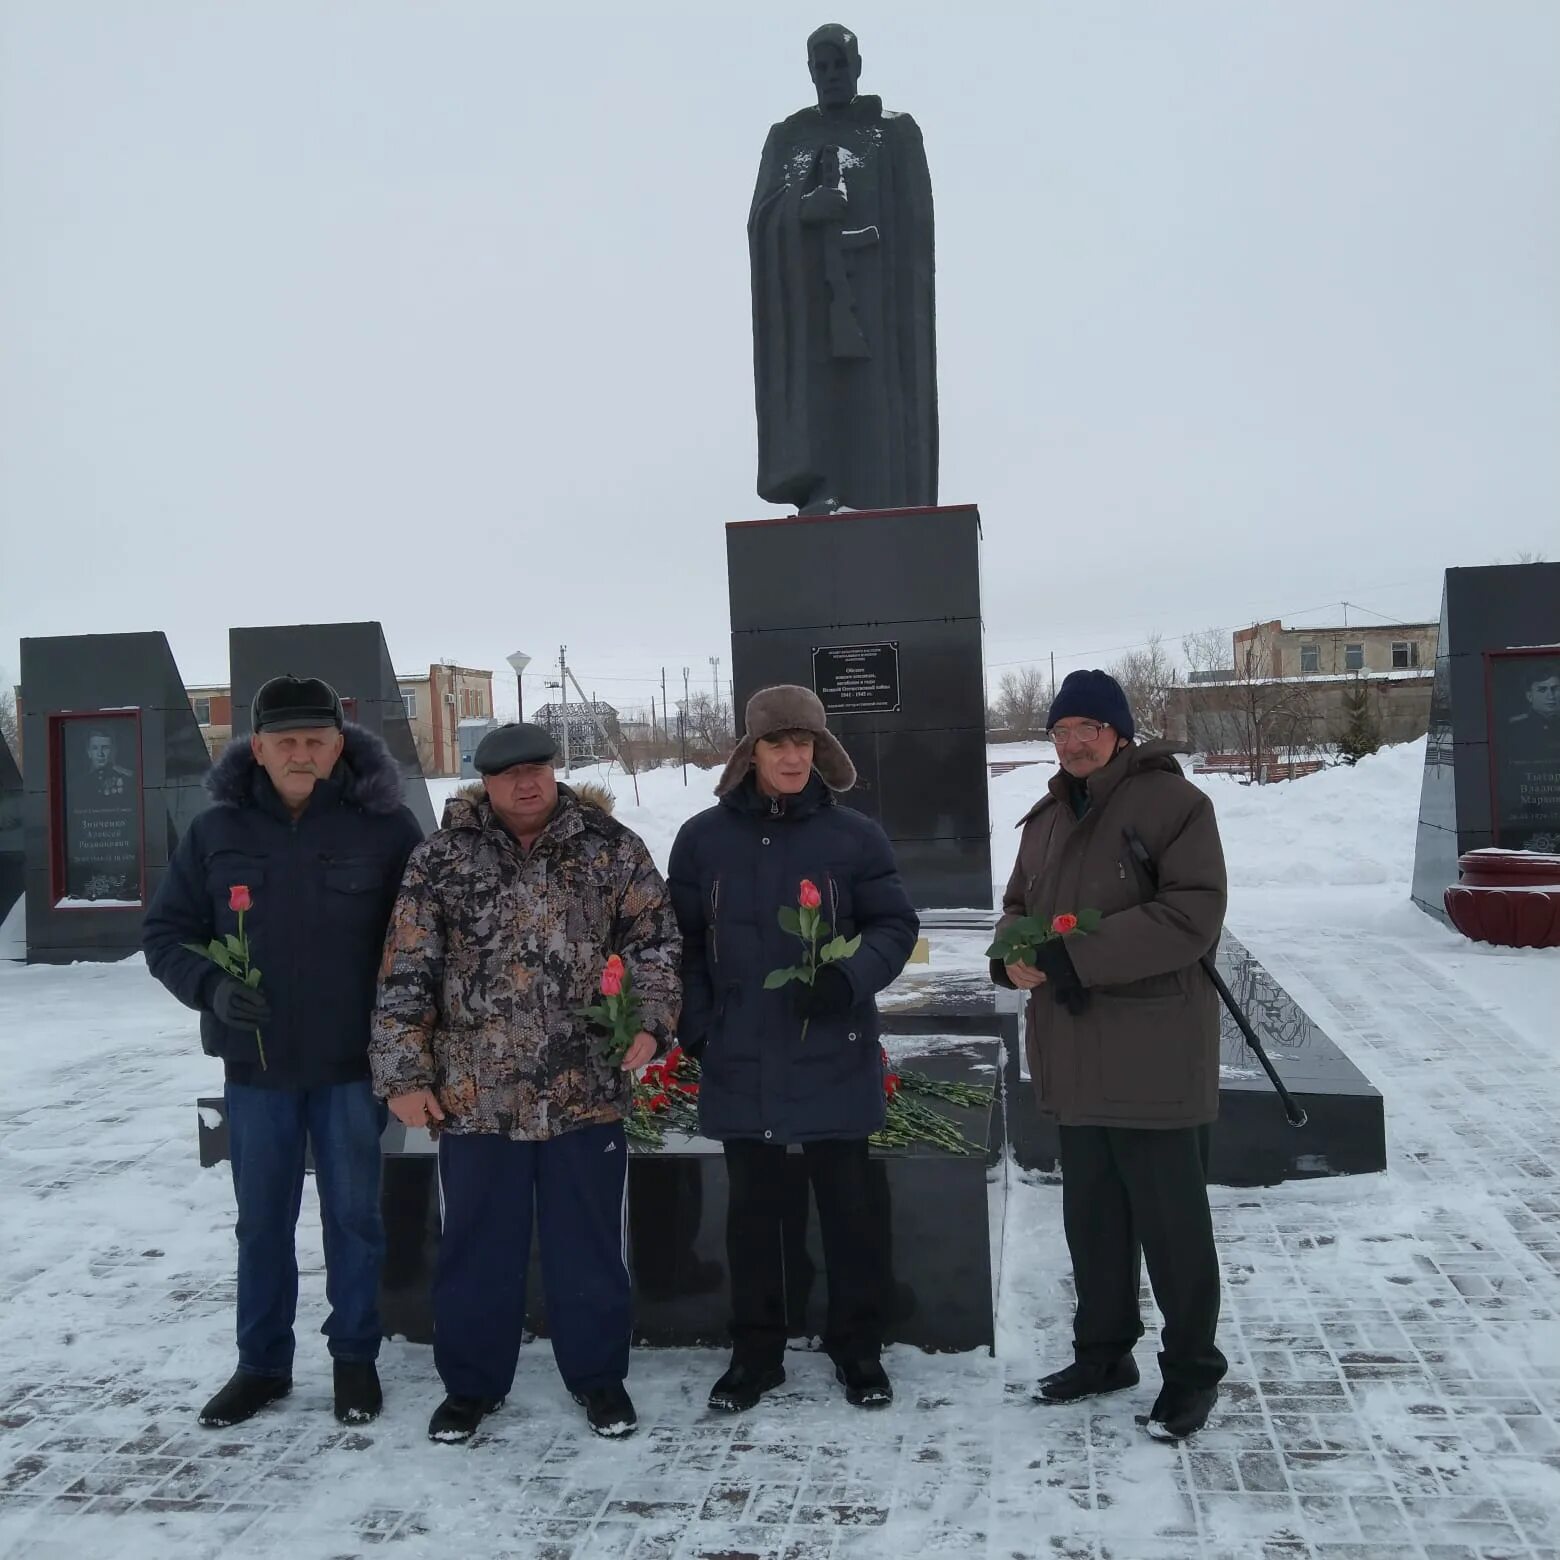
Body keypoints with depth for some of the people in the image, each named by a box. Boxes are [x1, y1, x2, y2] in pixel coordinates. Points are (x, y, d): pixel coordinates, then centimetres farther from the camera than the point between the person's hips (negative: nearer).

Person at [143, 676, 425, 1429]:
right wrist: (209, 986, -12)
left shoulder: (384, 825, -6)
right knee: (262, 1221, 14)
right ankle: (261, 1363, 30)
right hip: (255, 1063, 2)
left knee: (353, 1216, 10)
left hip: (353, 1061, -2)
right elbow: (165, 932, 7)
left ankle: (355, 1357, 27)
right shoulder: (217, 830, 0)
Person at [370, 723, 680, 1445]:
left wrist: (650, 1022, -10)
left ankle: (597, 1374, 30)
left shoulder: (612, 848, 1)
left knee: (589, 1243, 12)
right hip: (474, 1094, 0)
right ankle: (471, 1382, 31)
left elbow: (656, 942, 4)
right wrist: (404, 1072, -4)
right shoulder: (441, 859, 0)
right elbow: (405, 974, 0)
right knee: (477, 1247, 12)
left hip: (586, 1091, 0)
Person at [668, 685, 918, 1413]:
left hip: (833, 1056, -1)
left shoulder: (855, 836, -4)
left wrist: (850, 976, -20)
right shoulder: (703, 838, 0)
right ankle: (755, 1351, 28)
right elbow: (681, 941, 5)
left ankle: (857, 1348, 27)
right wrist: (696, 1026, -4)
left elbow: (896, 925, -1)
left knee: (847, 1202, 10)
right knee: (751, 1206, 13)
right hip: (740, 1061, 1)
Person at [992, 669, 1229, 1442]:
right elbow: (1019, 905, 20)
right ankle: (1104, 1349, 34)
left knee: (1171, 1219, 4)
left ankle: (1192, 1369, 21)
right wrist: (1014, 952, -5)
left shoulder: (1171, 801, -11)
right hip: (1074, 1058, 7)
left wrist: (1078, 956, -23)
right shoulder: (1047, 817, 14)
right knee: (1091, 1214, 18)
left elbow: (1193, 914, -20)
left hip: (1154, 1057, -7)